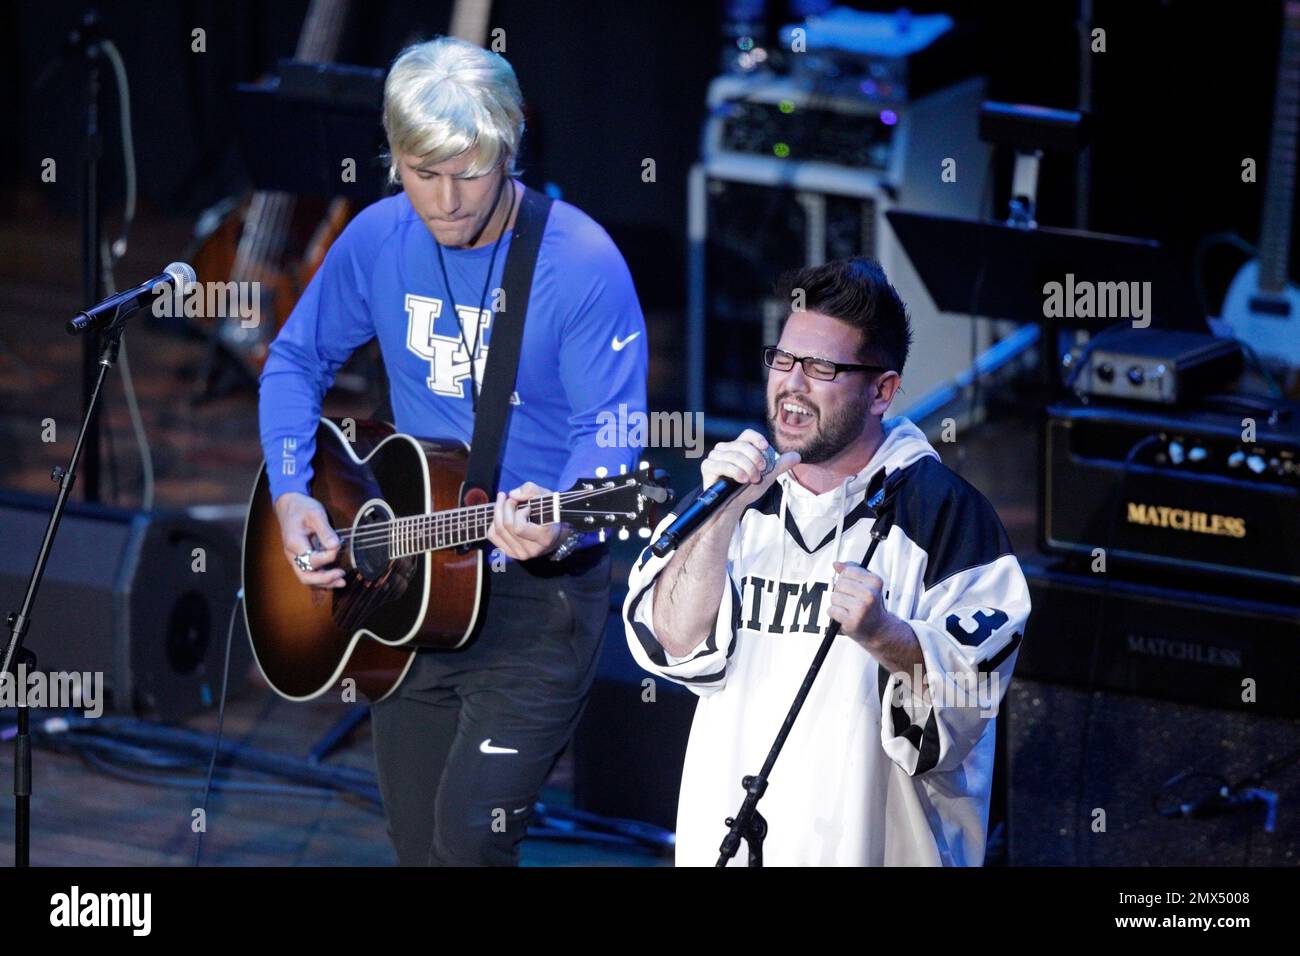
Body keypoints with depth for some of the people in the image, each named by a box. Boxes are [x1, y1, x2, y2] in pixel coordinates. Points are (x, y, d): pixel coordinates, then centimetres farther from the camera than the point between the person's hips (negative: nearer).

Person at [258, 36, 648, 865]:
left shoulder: (581, 262, -16)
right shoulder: (378, 241, 0)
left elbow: (610, 428, -16)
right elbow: (297, 361, 14)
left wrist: (559, 525, -36)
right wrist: (292, 493, 0)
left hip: (537, 589, -5)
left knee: (471, 835, -17)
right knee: (418, 840, 12)